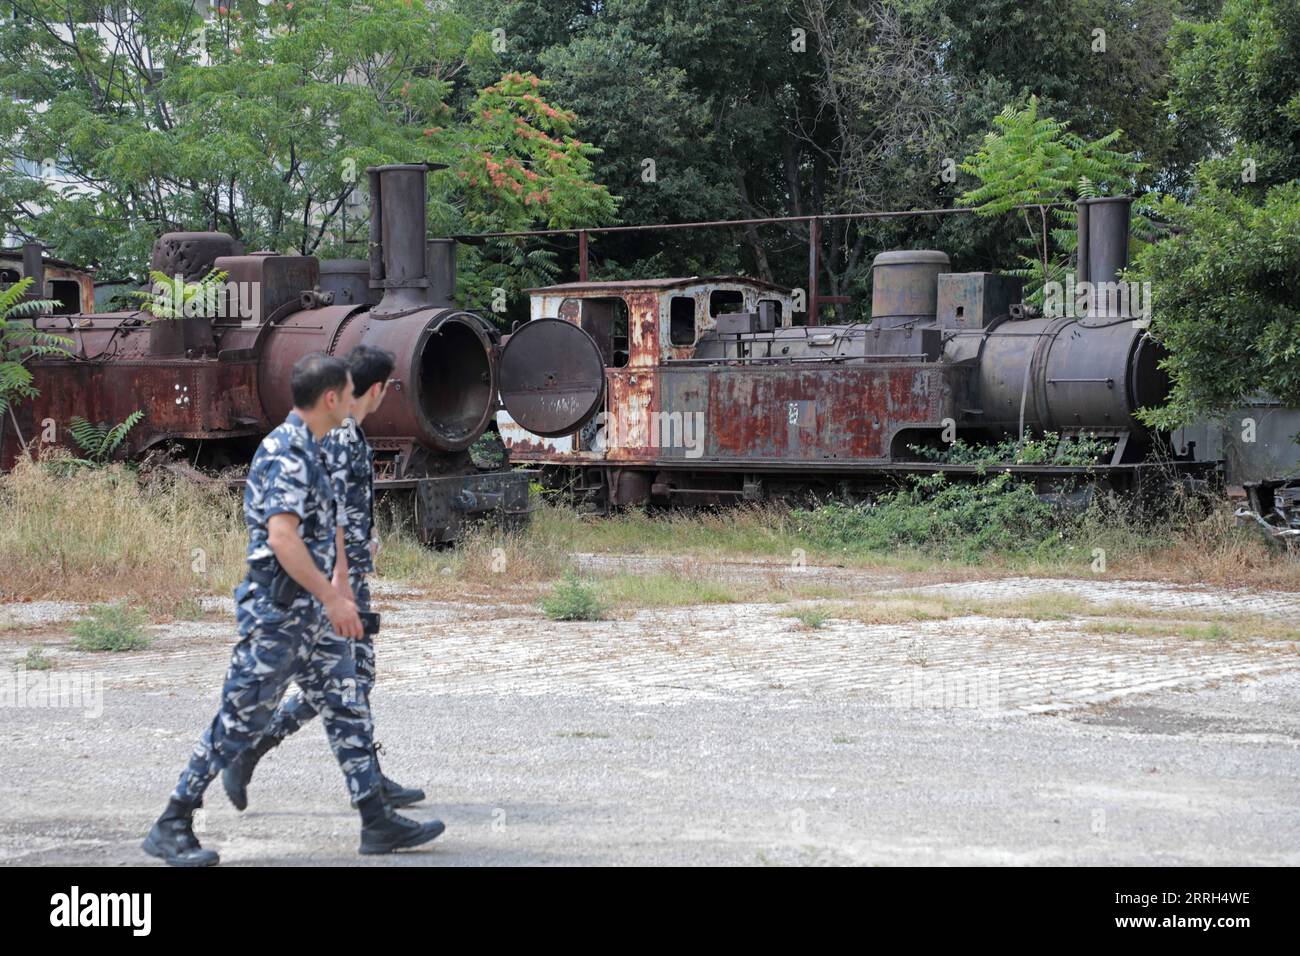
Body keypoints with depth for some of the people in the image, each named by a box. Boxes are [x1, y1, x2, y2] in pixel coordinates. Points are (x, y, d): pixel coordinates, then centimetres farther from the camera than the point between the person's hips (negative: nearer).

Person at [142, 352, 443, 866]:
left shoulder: (306, 449, 14)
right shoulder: (287, 452, -18)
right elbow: (281, 537, -28)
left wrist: (336, 594, 22)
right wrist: (333, 599, -23)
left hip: (307, 613, 10)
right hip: (275, 611, -10)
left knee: (347, 709, 9)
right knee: (239, 721, -4)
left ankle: (378, 822, 14)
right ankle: (171, 827, 5)